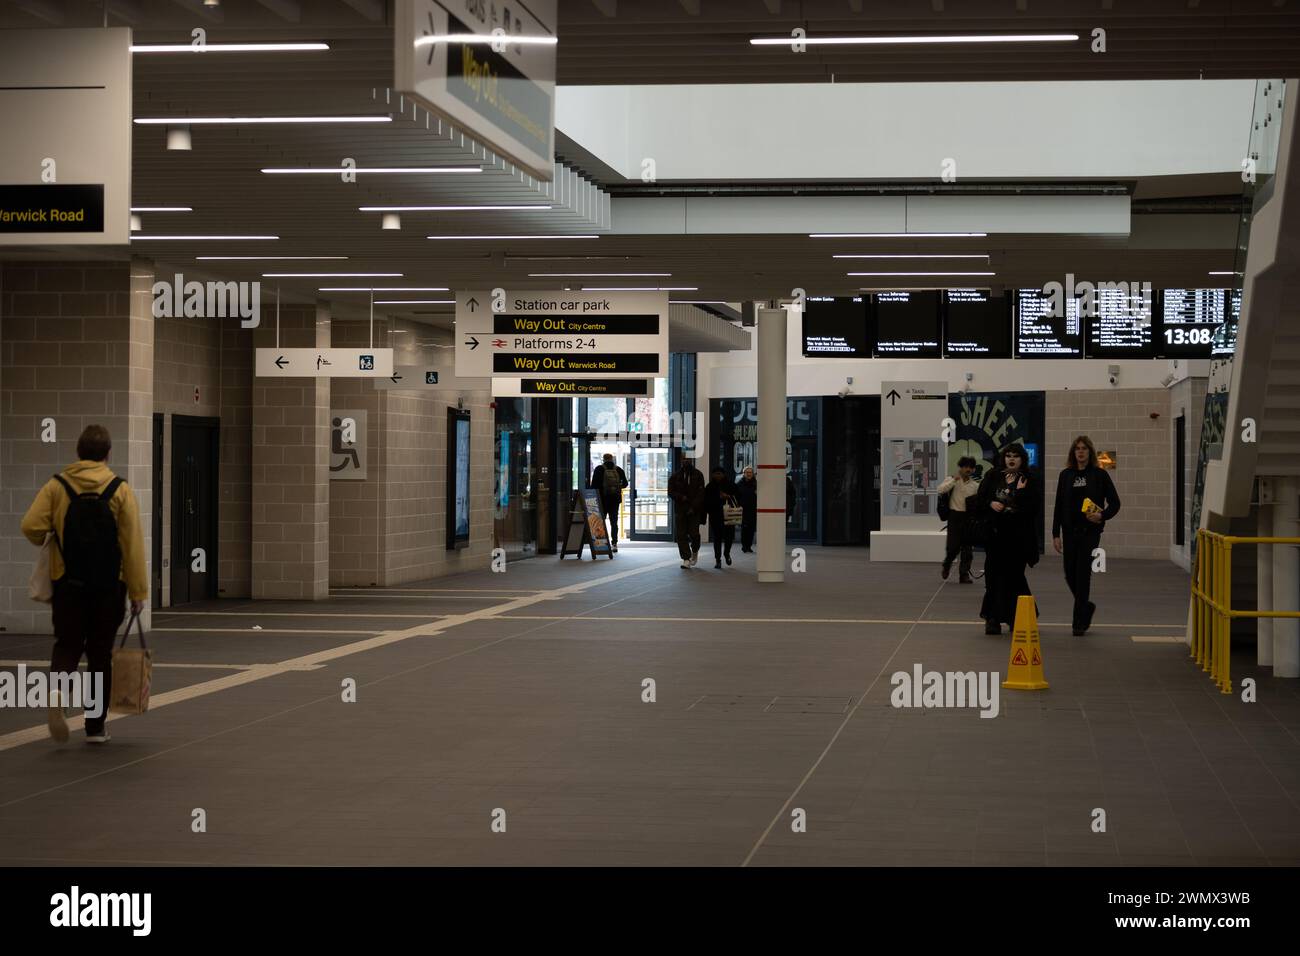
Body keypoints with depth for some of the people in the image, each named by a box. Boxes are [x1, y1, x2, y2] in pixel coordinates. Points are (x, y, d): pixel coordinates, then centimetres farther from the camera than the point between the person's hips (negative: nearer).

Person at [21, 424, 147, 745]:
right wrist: (138, 591, -2)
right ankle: (95, 727, 13)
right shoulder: (120, 490, -4)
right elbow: (133, 545, -6)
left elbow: (31, 526, -11)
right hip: (109, 586, 0)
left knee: (67, 646, 10)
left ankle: (57, 695, -22)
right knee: (100, 653, 10)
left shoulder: (56, 487, -2)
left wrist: (45, 543, 13)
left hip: (68, 584, 0)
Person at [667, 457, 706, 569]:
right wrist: (681, 497, -13)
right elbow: (671, 492, 5)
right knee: (681, 535, -5)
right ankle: (686, 559, -1)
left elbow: (700, 493, -2)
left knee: (694, 534, -7)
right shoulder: (675, 476, 8)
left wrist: (693, 507, -12)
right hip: (680, 510, 2)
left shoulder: (697, 475, 3)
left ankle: (695, 551, 23)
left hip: (694, 510, -2)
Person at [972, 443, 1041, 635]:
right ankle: (993, 619, 3)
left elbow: (1035, 507, -6)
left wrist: (1021, 491, -15)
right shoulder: (992, 477, 9)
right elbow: (979, 499, 8)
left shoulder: (1030, 481, 3)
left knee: (1014, 575, 0)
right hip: (995, 533, 2)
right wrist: (991, 504, -10)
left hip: (1018, 535, -1)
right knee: (994, 574, 0)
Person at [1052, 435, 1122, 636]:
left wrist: (1102, 516, -16)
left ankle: (1080, 622, -1)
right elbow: (1058, 506, 8)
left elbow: (1114, 503, 2)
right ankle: (1087, 607, 31)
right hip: (1070, 531, 3)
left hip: (1090, 531, -3)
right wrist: (1056, 534, 3)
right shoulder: (1066, 475, 8)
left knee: (1082, 574, -7)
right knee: (1070, 574, 5)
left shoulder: (1100, 474, 0)